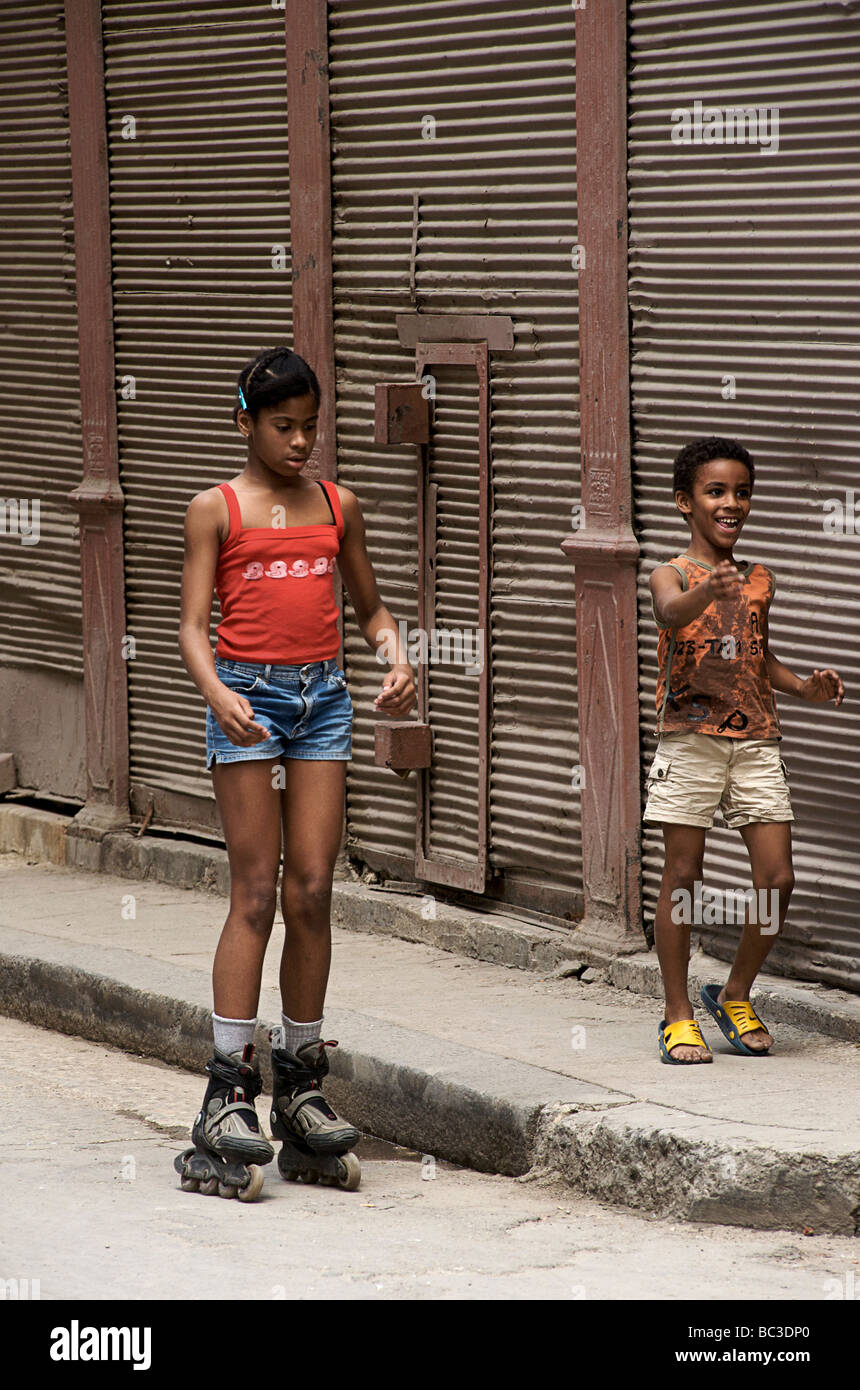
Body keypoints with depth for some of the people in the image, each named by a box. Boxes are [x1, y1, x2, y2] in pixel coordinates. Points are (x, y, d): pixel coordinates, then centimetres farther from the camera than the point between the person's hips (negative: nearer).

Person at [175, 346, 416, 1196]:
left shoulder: (337, 508, 13)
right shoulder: (216, 509, 1)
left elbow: (369, 607, 20)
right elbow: (192, 625, -5)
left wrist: (397, 660, -1)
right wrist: (217, 694, -23)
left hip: (323, 693, 4)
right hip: (249, 694, -4)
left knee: (313, 893, 2)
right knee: (255, 895, -6)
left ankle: (301, 1087, 11)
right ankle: (228, 1096, -3)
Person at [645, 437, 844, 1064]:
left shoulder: (760, 581, 13)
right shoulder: (672, 574, -3)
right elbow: (669, 613, -28)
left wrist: (802, 685, 10)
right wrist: (708, 591, -49)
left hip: (755, 741, 5)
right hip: (689, 737, -4)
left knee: (778, 878, -1)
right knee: (683, 877, -1)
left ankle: (736, 995, 19)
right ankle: (679, 1016, 9)